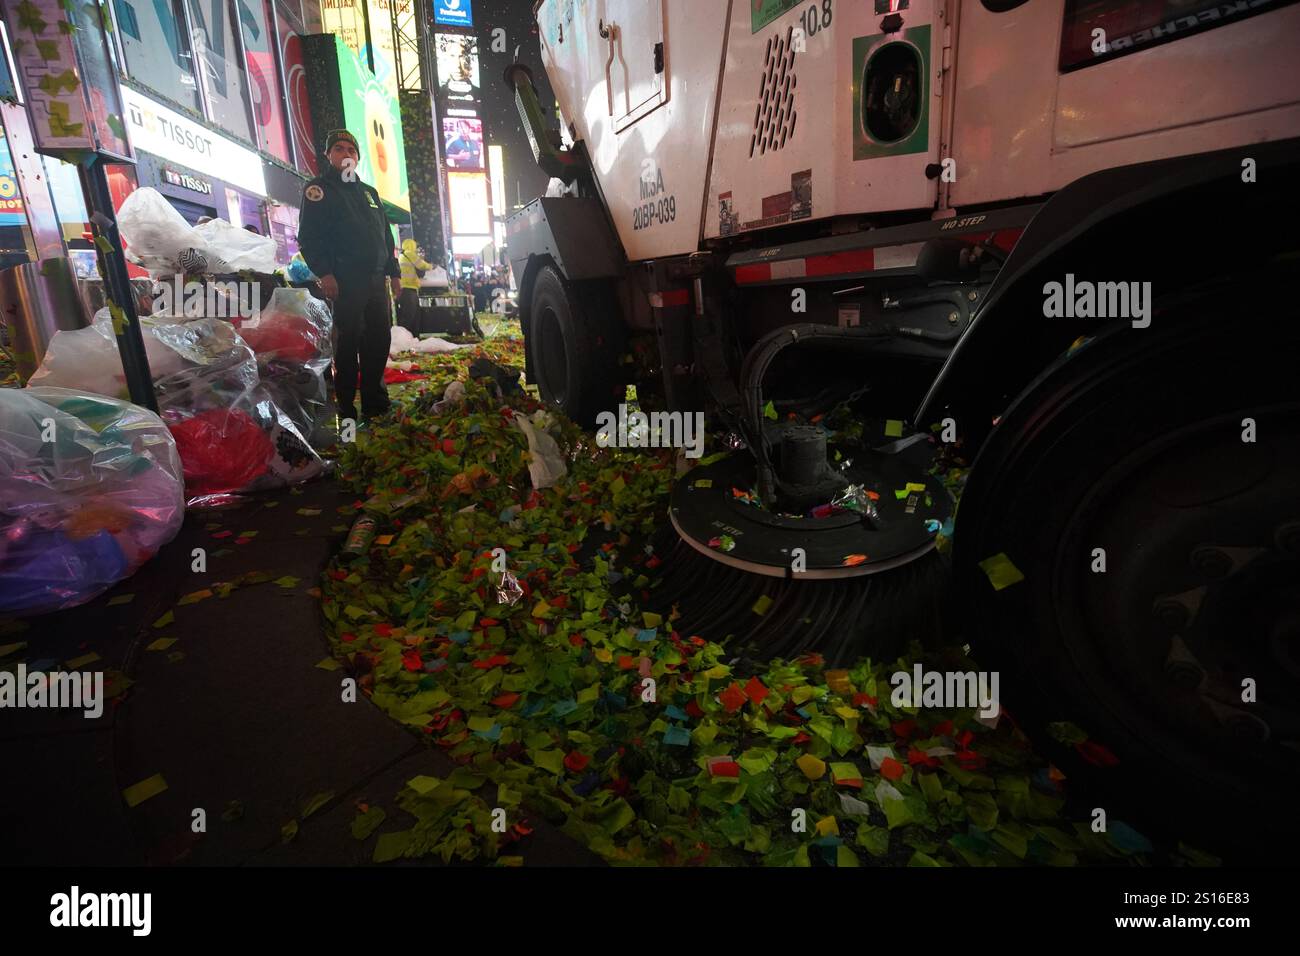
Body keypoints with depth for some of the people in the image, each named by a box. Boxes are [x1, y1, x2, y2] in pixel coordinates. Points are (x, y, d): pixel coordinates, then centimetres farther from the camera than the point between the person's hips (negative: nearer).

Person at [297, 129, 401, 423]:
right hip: (345, 280, -6)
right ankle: (346, 405, 0)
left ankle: (375, 400, 15)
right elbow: (308, 237, -5)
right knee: (348, 340, -6)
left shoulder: (369, 192, 23)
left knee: (380, 338, 5)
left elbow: (386, 236, 24)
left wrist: (394, 273, 16)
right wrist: (324, 273, -16)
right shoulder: (318, 189, 4)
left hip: (377, 278, 6)